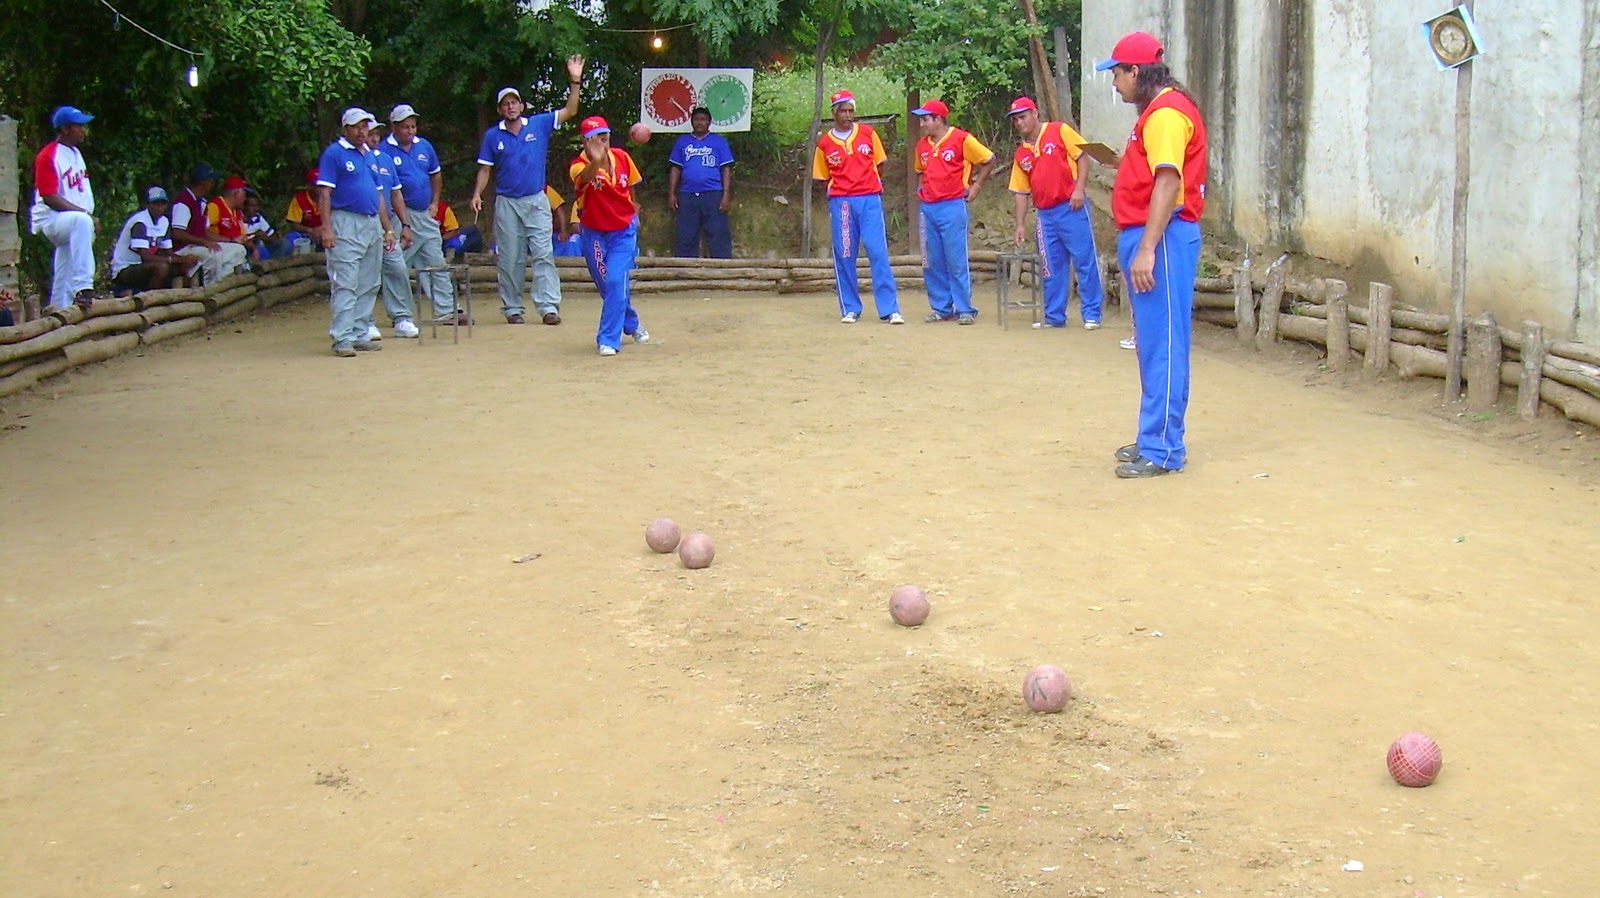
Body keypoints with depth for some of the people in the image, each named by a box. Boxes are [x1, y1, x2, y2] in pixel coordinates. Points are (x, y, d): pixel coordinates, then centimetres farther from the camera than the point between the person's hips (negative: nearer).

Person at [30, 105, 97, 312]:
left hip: (73, 223, 9)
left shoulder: (76, 153, 16)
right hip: (50, 219, -9)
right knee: (81, 221, -40)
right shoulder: (48, 156, -12)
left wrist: (90, 218, 8)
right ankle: (82, 288, -48)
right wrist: (84, 213, -22)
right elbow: (50, 198, -19)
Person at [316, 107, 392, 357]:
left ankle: (360, 335, 13)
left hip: (373, 224, 8)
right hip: (346, 223, -8)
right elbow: (324, 193, -9)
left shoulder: (371, 156, 18)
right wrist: (326, 228, -17)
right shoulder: (334, 153, -3)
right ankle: (343, 339, -11)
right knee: (345, 284, -10)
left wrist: (388, 229, 17)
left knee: (369, 285, 8)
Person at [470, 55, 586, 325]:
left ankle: (548, 306, -10)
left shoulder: (540, 124, 4)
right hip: (506, 203, 1)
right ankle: (512, 308, 12)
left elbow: (570, 111, 0)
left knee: (543, 254, -7)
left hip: (536, 201, -1)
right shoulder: (493, 135, 5)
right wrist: (477, 194, -8)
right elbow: (485, 169, 6)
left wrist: (574, 82, -11)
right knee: (509, 259, 4)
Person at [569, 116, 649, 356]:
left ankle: (608, 339, -8)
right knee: (607, 286, 9)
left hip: (623, 231, 0)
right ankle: (631, 325, 34)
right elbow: (584, 178, -44)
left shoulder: (622, 157, -8)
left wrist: (633, 212, 15)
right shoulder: (579, 166, -19)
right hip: (594, 233, 0)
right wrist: (595, 160, -64)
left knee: (616, 281, -15)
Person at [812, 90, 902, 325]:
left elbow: (879, 163, 16)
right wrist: (836, 195, 2)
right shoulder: (824, 143, 6)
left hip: (870, 199, -1)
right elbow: (824, 178, 14)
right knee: (844, 255, 1)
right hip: (840, 201, 1)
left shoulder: (867, 133, 7)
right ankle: (850, 309, 10)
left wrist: (877, 186, 7)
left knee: (878, 252, -7)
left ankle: (890, 309, -9)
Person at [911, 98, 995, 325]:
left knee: (957, 261, -7)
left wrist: (975, 187, 0)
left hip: (952, 207, -6)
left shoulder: (961, 139, -5)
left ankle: (965, 309, -2)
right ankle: (942, 308, 13)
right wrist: (924, 188, 15)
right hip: (928, 208, 6)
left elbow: (989, 160, 0)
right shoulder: (922, 145, 13)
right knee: (932, 262, 6)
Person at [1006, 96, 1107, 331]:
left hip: (1072, 208, -5)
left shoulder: (1060, 131, 0)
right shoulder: (1021, 153, 14)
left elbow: (1083, 155, -4)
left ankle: (1091, 314, 0)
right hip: (1045, 214, 6)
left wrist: (1079, 188, -14)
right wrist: (1020, 224, 9)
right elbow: (1021, 192, 16)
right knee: (1052, 268, 9)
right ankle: (1054, 316, 16)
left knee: (1085, 260, -4)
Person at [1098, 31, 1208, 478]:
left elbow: (1167, 182, -21)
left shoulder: (1167, 112, -12)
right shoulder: (1157, 110, 21)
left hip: (1161, 238, -11)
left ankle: (1163, 452, -7)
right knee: (1153, 344, 15)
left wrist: (1147, 249, -25)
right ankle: (1155, 439, 22)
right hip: (1145, 238, 11)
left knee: (1162, 344, -9)